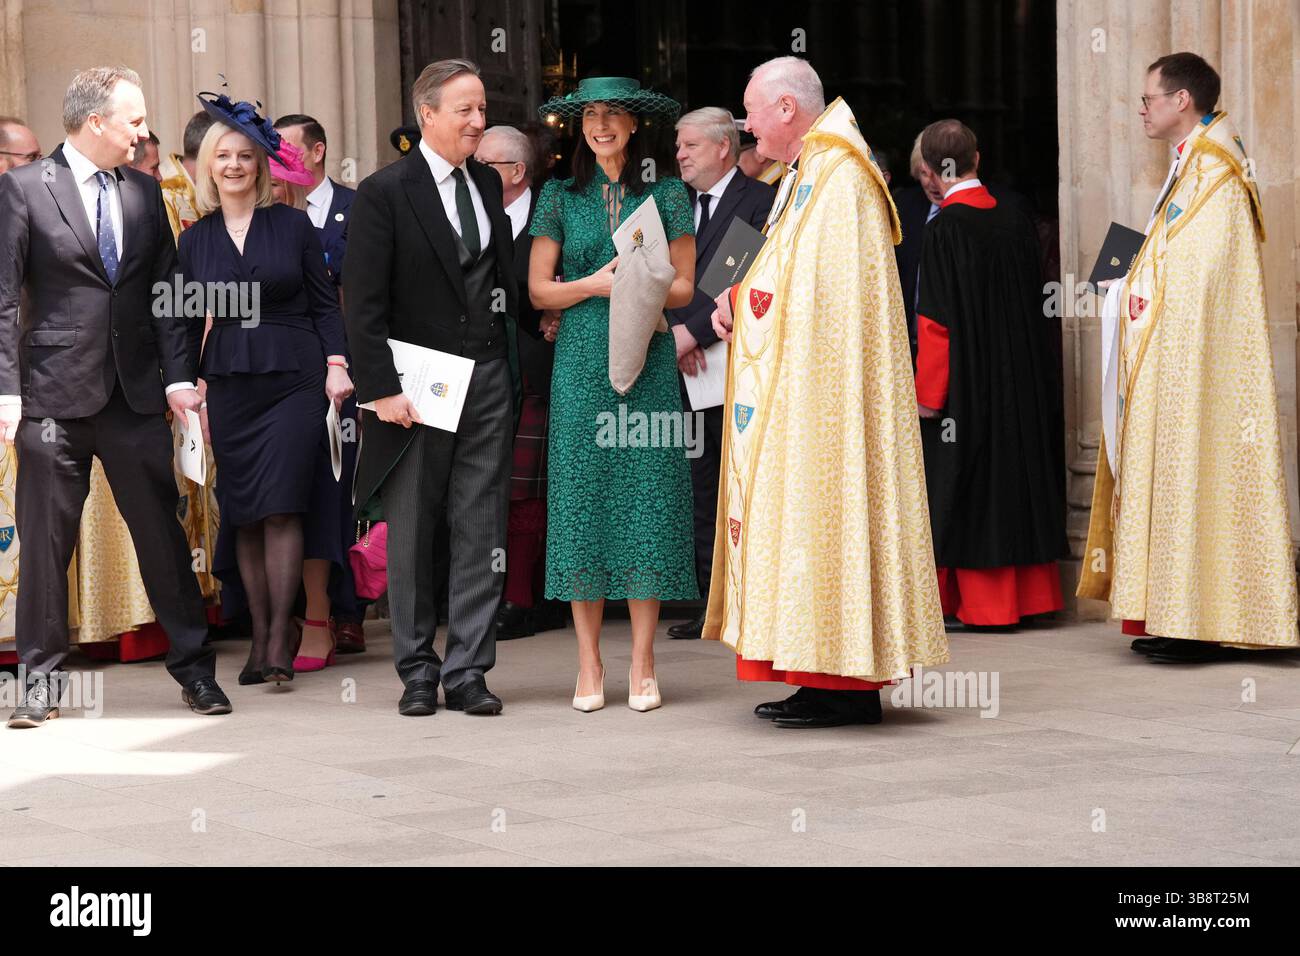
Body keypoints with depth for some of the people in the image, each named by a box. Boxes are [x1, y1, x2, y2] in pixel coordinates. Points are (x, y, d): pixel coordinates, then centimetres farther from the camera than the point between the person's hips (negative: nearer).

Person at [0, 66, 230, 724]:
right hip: (54, 395, -4)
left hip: (136, 395, 4)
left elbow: (167, 292, 12)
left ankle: (193, 667, 13)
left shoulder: (143, 193, 11)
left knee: (162, 532, 5)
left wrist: (178, 374, 0)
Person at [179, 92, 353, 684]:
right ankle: (259, 636, 8)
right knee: (243, 515, 2)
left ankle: (280, 642, -11)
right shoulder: (195, 240, 9)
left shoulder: (292, 225, 3)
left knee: (282, 506, -12)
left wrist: (336, 364, -6)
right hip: (229, 385, 3)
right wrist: (190, 390, 6)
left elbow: (325, 302, 5)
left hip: (293, 378, -3)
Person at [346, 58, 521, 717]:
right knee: (411, 534, 5)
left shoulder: (487, 183, 11)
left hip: (487, 382, 5)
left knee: (480, 532, 3)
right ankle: (418, 672, 15)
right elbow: (363, 304, -10)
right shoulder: (384, 192, -7)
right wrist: (381, 389, -15)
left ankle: (466, 671, 8)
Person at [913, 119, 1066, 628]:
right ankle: (1026, 592, 19)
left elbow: (936, 318, -16)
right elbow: (1033, 304, 11)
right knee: (1017, 468, 13)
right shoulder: (1016, 221, 3)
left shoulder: (945, 228, -15)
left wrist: (927, 391, -11)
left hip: (966, 382, -6)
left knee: (970, 480, 0)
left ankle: (983, 602, 3)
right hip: (1020, 379, 6)